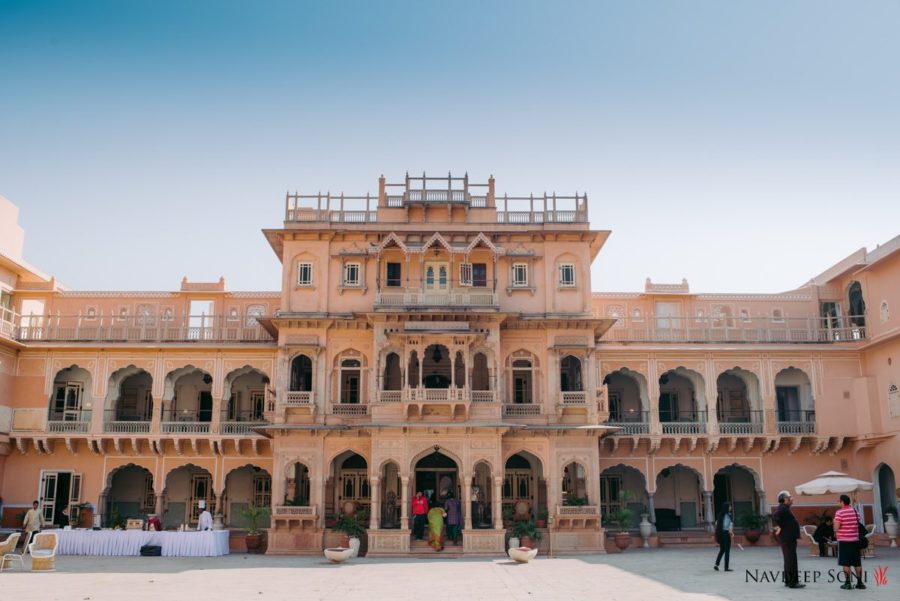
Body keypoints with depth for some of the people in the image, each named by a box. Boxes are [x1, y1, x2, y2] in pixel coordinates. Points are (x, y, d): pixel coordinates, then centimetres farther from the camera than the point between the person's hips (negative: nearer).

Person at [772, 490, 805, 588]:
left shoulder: (784, 508, 18)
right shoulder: (782, 508, -16)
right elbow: (775, 517, -33)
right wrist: (780, 527, -24)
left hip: (789, 538, 11)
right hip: (787, 538, -11)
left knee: (788, 560, 15)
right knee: (791, 560, -9)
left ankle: (788, 581, 22)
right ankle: (793, 582, -9)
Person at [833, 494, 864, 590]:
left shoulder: (839, 512, -12)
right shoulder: (855, 511, 7)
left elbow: (836, 528, -16)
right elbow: (858, 524, 14)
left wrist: (834, 522, 3)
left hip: (844, 540, -5)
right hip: (855, 539, 5)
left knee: (846, 563, 0)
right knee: (857, 562, 10)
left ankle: (848, 583, 0)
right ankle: (859, 582, 13)